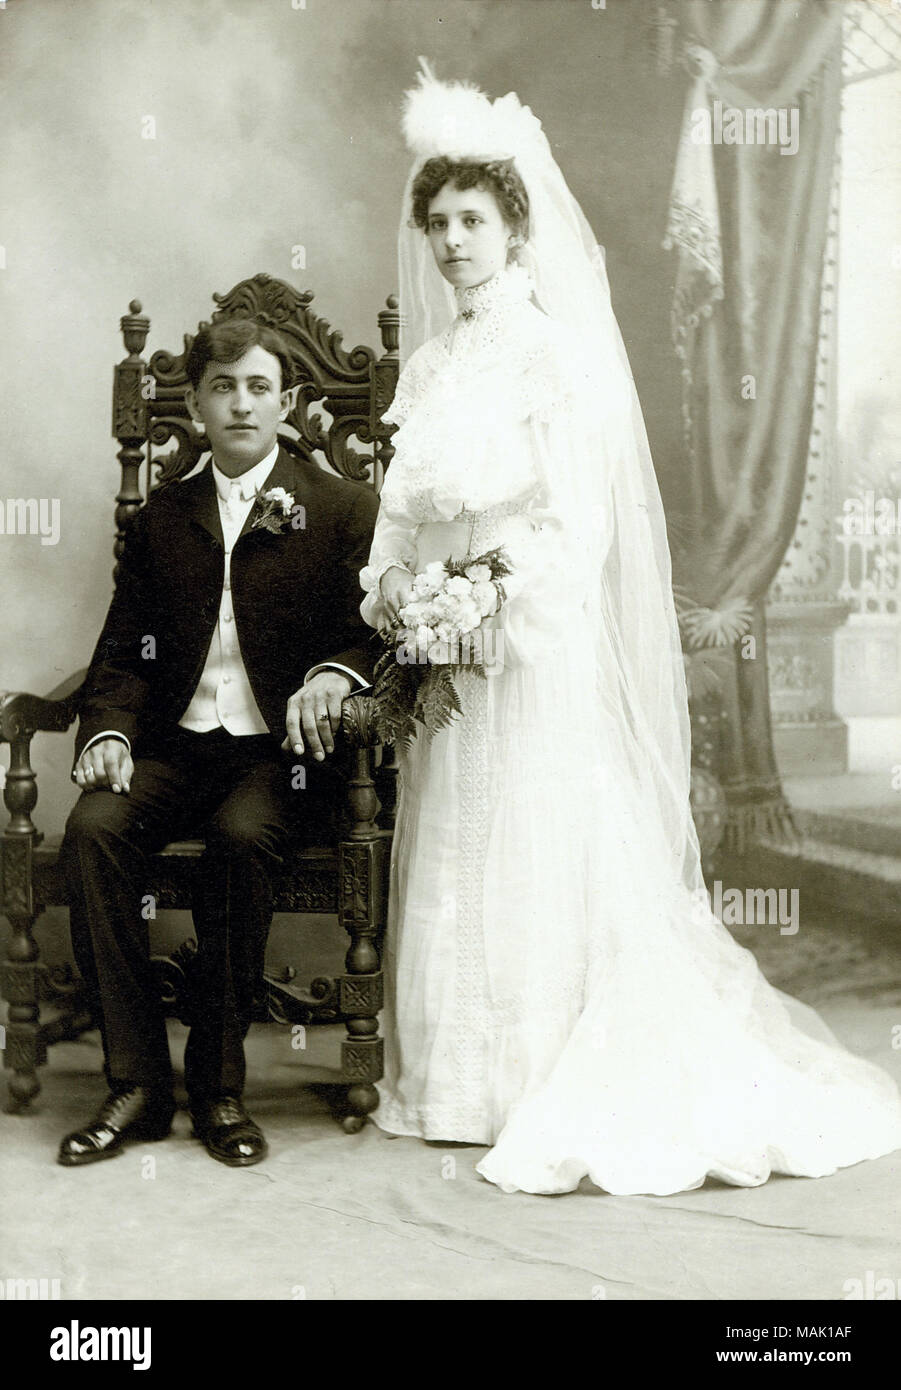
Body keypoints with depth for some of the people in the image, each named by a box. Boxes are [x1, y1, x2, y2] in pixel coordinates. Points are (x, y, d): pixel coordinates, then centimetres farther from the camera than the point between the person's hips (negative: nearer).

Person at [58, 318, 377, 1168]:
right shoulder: (161, 520, 17)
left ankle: (219, 1082, -17)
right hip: (176, 746, 3)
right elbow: (122, 653, 13)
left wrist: (333, 672, -21)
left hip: (281, 750, -3)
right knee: (93, 828, -26)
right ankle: (136, 1082, -18)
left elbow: (374, 633, 2)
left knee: (239, 836, -34)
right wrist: (109, 732, -7)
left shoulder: (343, 509, 8)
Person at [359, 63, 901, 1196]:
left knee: (540, 843, -3)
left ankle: (563, 1092, 7)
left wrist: (498, 594, -20)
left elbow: (579, 517, -12)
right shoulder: (427, 362, 14)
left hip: (534, 639, -6)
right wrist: (387, 582, 0)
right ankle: (457, 1078, 19)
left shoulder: (556, 352, -6)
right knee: (450, 854, 9)